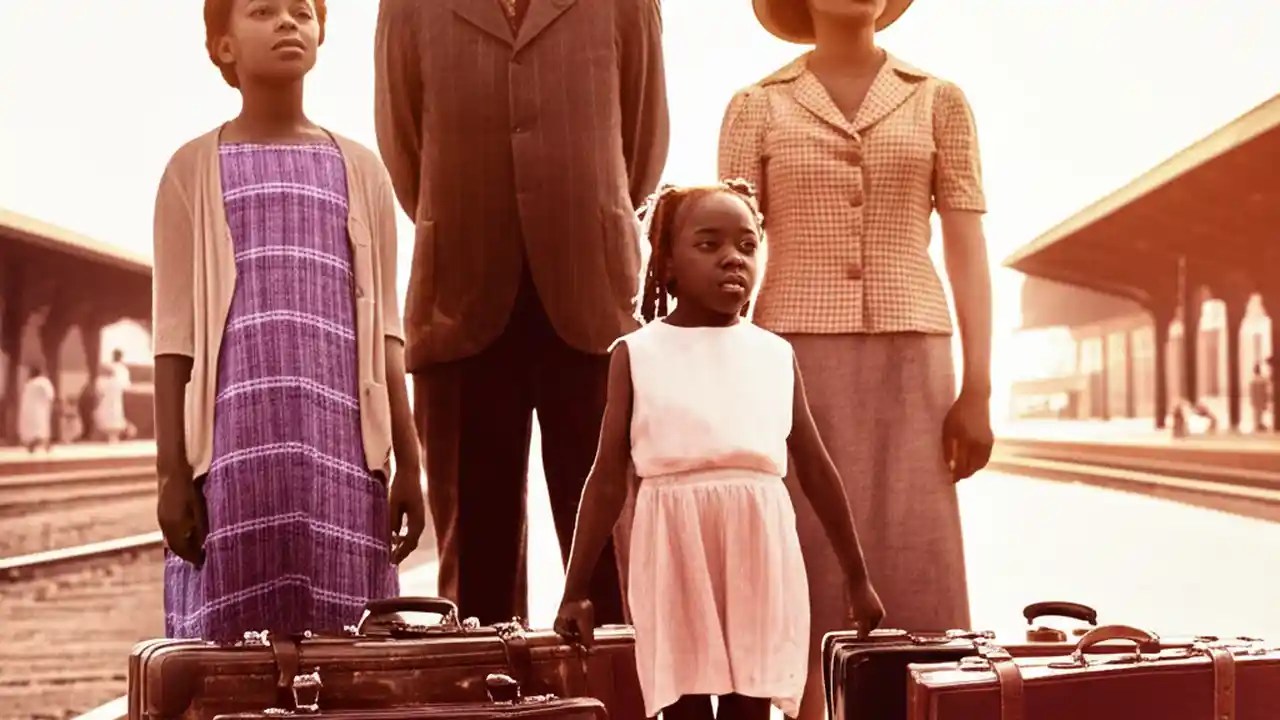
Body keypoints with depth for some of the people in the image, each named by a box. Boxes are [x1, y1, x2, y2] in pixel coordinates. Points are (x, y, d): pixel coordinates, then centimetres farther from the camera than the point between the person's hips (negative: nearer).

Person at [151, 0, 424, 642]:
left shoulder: (360, 171, 13)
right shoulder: (195, 169, 8)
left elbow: (382, 333, 12)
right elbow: (176, 333, 4)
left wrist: (408, 464, 6)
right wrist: (171, 470, -3)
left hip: (340, 456, 2)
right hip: (236, 451, -2)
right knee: (231, 639, -5)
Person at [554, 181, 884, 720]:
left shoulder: (775, 355, 11)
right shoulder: (637, 355, 5)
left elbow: (816, 470, 14)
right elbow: (609, 478, 4)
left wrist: (856, 577, 16)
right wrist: (575, 589, 2)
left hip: (758, 551, 2)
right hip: (676, 552, -2)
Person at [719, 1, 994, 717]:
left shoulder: (940, 102, 8)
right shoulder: (756, 108, 6)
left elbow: (969, 254, 4)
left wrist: (978, 392, -5)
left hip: (908, 366, 1)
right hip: (799, 364, -1)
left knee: (913, 581, -5)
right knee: (810, 582, -4)